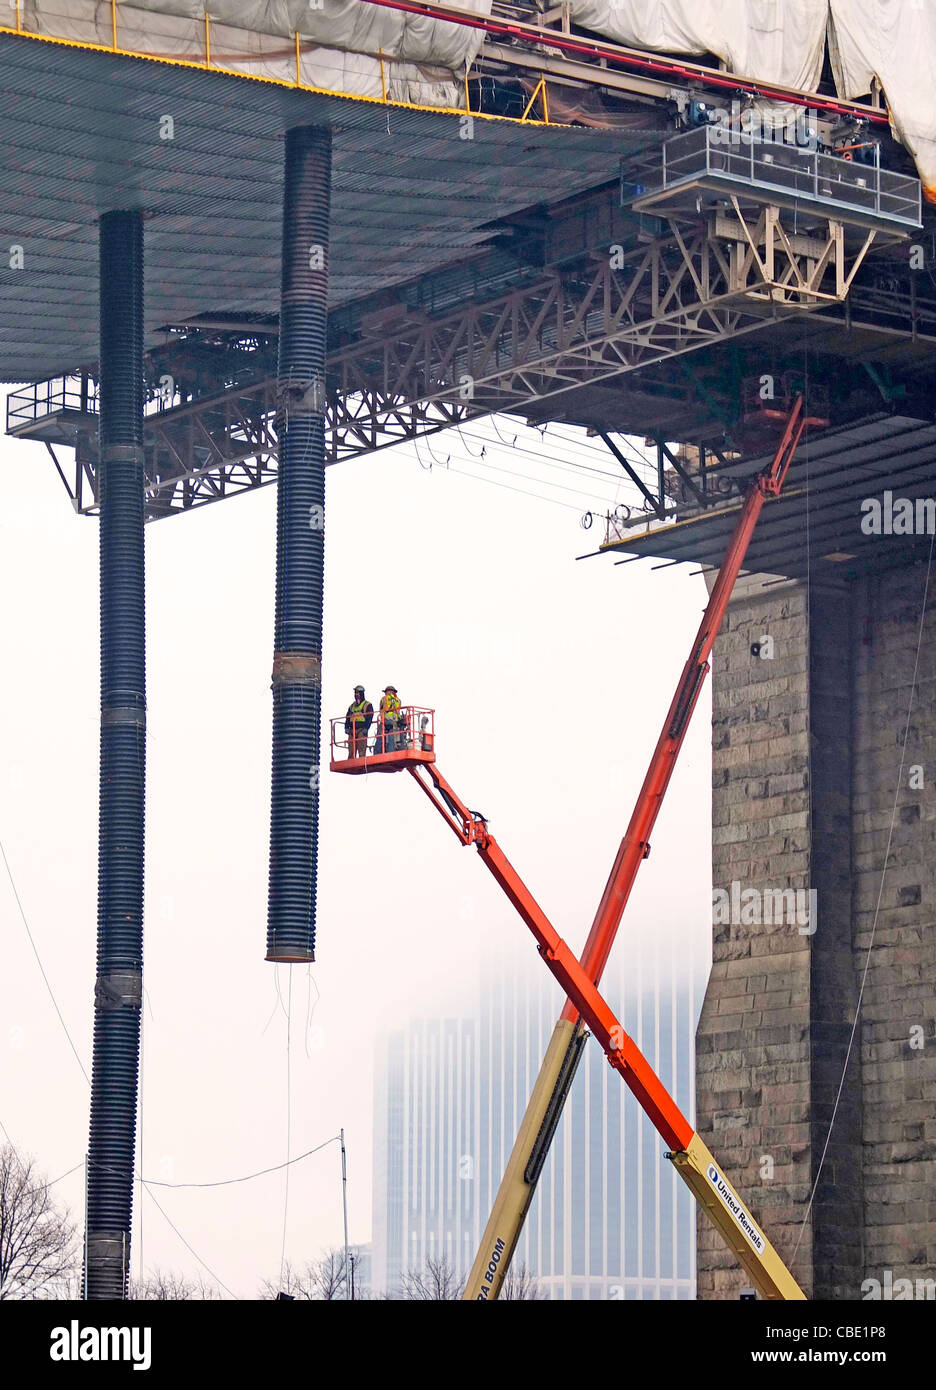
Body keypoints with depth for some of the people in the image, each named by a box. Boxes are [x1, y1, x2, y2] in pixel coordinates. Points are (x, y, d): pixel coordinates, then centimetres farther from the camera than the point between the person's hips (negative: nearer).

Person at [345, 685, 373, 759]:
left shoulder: (368, 705, 8)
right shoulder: (352, 706, 24)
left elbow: (369, 717, -2)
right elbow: (347, 718, 20)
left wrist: (366, 728, -15)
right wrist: (346, 727, 4)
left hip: (362, 730, -5)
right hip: (352, 730, 5)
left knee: (362, 752, -13)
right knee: (351, 752, -1)